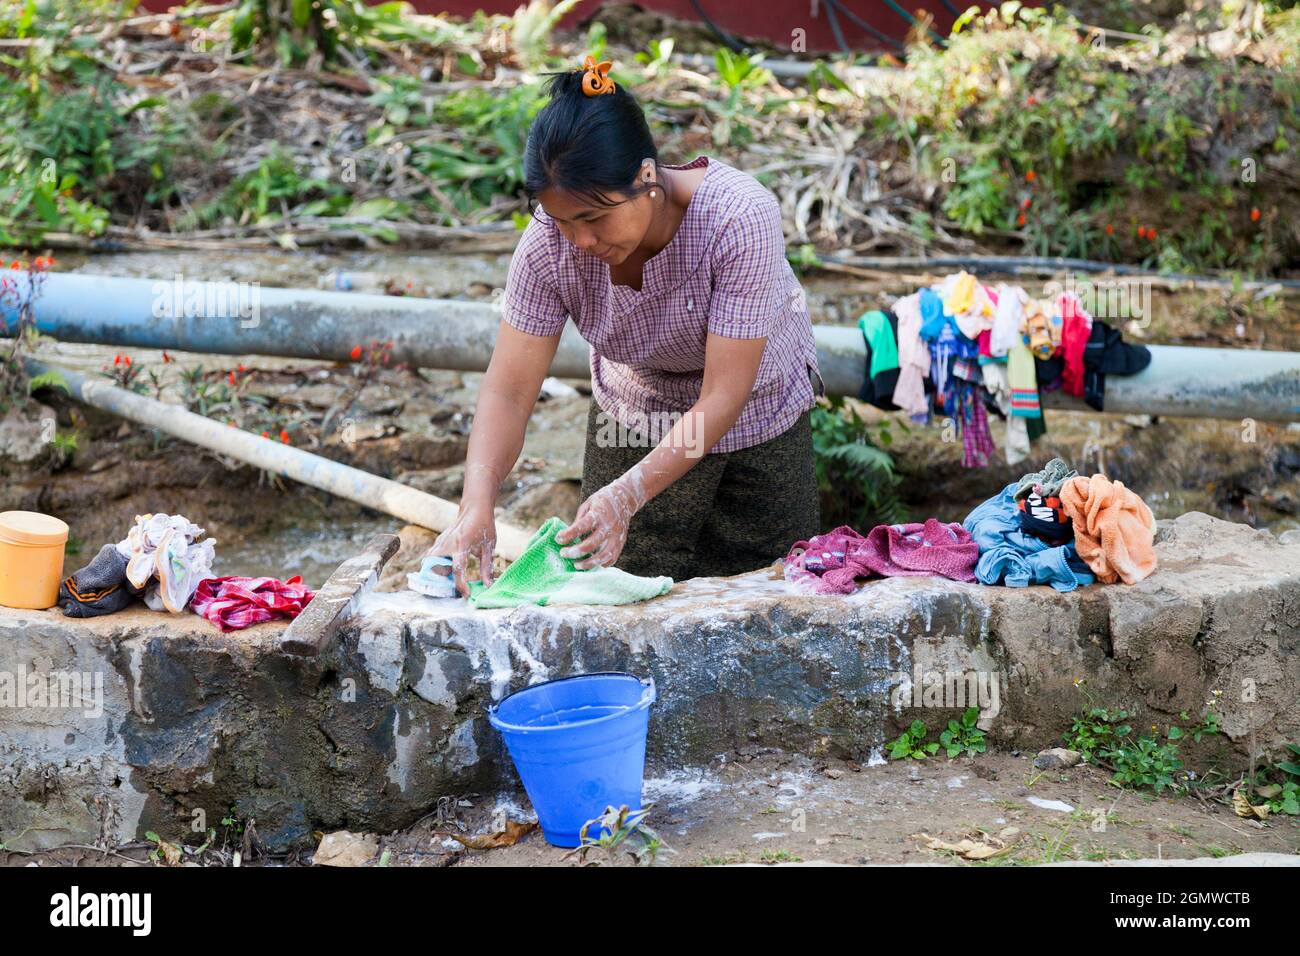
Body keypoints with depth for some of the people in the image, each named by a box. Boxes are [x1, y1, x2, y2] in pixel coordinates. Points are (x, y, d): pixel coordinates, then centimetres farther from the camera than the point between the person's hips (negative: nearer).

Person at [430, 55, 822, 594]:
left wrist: (625, 496, -45)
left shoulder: (740, 217, -37)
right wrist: (477, 503, -42)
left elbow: (723, 396, -35)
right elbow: (508, 391, -25)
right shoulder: (551, 242, -27)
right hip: (636, 420, 2)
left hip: (758, 421, -1)